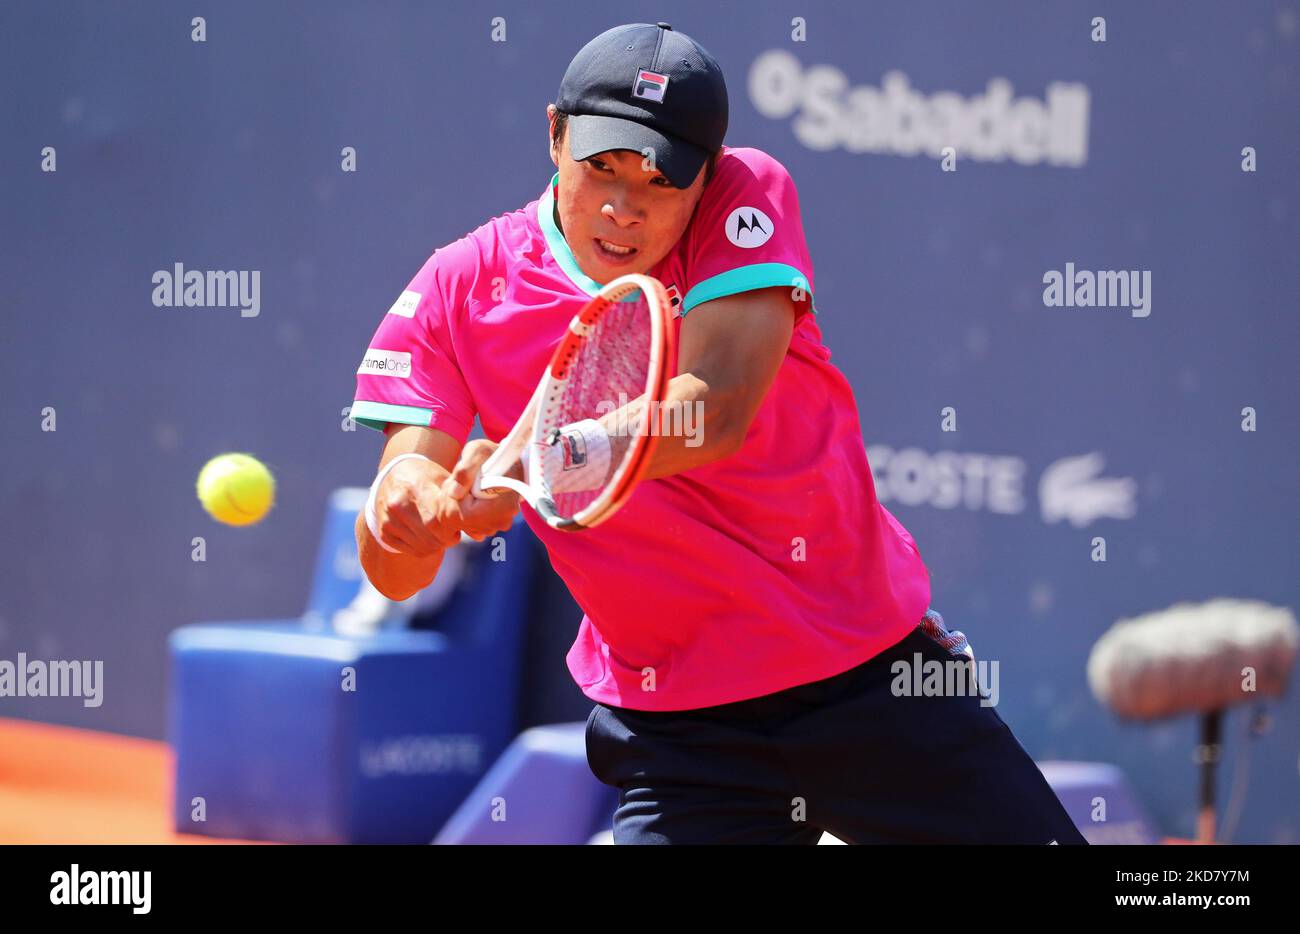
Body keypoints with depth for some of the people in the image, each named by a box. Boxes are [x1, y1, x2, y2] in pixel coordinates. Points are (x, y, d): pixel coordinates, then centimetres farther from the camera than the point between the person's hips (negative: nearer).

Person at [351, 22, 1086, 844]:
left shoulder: (749, 195, -9)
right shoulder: (458, 292, -7)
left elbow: (716, 410, -26)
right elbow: (395, 575, -12)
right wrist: (404, 508, -36)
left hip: (877, 672, 0)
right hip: (678, 735, 0)